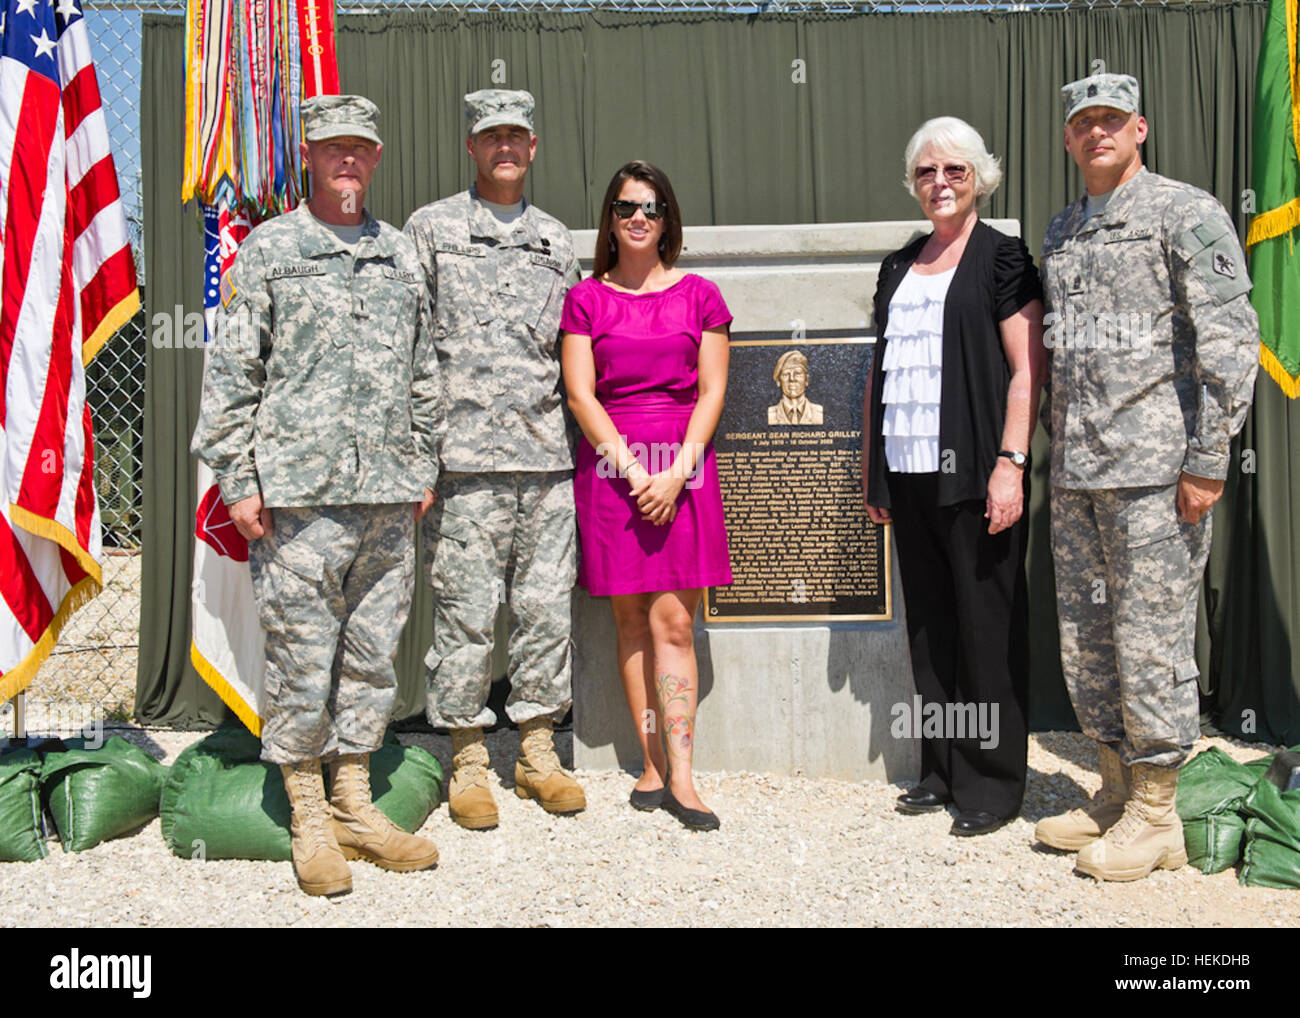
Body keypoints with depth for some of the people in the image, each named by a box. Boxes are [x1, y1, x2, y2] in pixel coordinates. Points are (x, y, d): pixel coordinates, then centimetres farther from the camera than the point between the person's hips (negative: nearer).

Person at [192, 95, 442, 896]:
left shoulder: (402, 254, 16)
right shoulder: (267, 251, 3)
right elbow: (230, 376, -1)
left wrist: (425, 466, 14)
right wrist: (238, 481, -6)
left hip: (390, 497, 4)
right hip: (299, 495, -4)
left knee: (374, 653, 10)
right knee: (302, 657, 0)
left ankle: (356, 806, 23)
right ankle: (310, 821, 15)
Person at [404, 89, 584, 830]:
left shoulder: (557, 240, 17)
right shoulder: (430, 229, 6)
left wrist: (579, 436, 14)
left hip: (548, 457, 4)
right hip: (466, 458, -3)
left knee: (546, 607, 6)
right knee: (467, 612, 0)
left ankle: (538, 750, 19)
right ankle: (468, 761, 13)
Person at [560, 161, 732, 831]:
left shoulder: (699, 296, 9)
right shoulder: (586, 298, 8)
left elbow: (711, 392, 3)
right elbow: (580, 395, 0)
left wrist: (675, 472, -9)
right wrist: (632, 469, -10)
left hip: (683, 466, 0)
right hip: (610, 464, 1)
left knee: (673, 622, -5)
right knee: (631, 621, 3)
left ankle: (680, 776, -1)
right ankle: (654, 767, 12)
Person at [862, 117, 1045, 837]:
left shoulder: (1002, 257, 1)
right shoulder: (898, 267, 17)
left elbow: (1027, 372, -7)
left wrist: (1010, 464, -15)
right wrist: (871, 469, 15)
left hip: (973, 474, -5)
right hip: (909, 475, 6)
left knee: (986, 626, 0)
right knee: (928, 623, 10)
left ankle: (991, 783, 12)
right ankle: (940, 770, 22)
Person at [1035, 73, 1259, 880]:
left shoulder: (1187, 213, -3)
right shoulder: (1061, 232, 18)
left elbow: (1231, 340, -9)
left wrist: (1208, 461, -14)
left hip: (1155, 467, -7)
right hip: (1076, 474, 7)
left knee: (1152, 639, -2)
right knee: (1085, 641, 11)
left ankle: (1157, 818, 12)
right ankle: (1118, 792, 26)